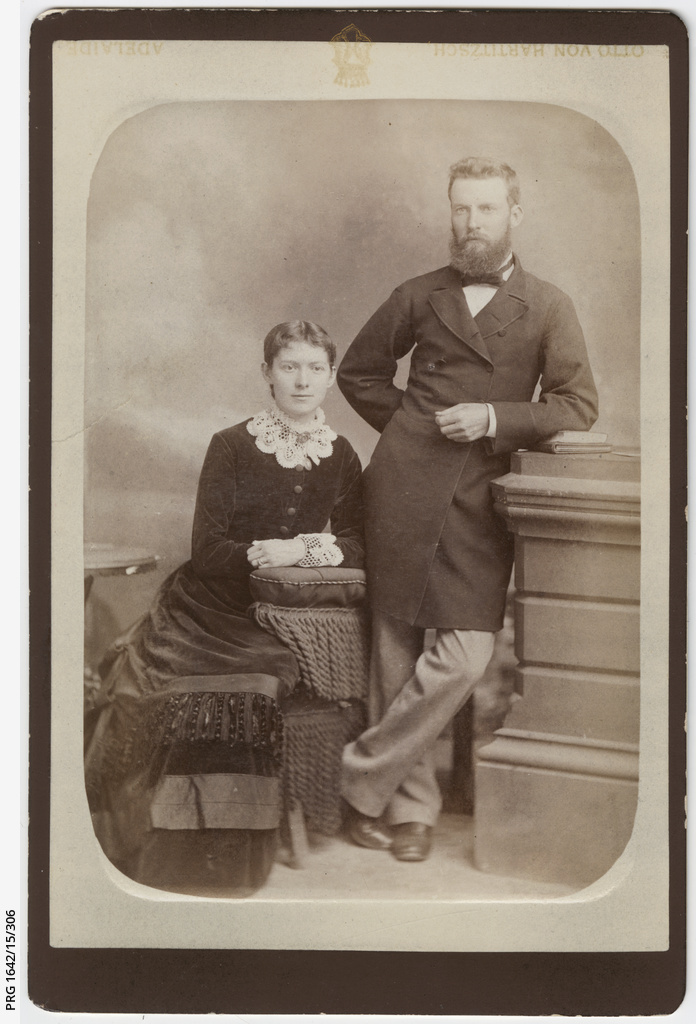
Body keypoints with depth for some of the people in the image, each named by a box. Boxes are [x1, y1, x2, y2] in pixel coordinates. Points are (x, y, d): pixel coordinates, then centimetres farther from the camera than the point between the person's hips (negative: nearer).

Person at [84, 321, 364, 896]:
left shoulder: (340, 457, 9)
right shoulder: (232, 446, 1)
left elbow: (357, 547, 4)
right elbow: (207, 551, -6)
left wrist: (302, 548, -12)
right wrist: (265, 554, -20)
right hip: (208, 611, -1)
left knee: (251, 689, -26)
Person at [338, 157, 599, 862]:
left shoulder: (547, 307, 8)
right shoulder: (418, 297, 12)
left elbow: (579, 405, 1)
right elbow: (357, 372, 22)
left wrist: (493, 418, -10)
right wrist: (407, 424, 9)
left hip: (479, 494, -1)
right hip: (403, 489, 1)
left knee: (465, 655, -12)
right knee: (396, 646, 3)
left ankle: (360, 779, 4)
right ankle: (411, 805, 16)